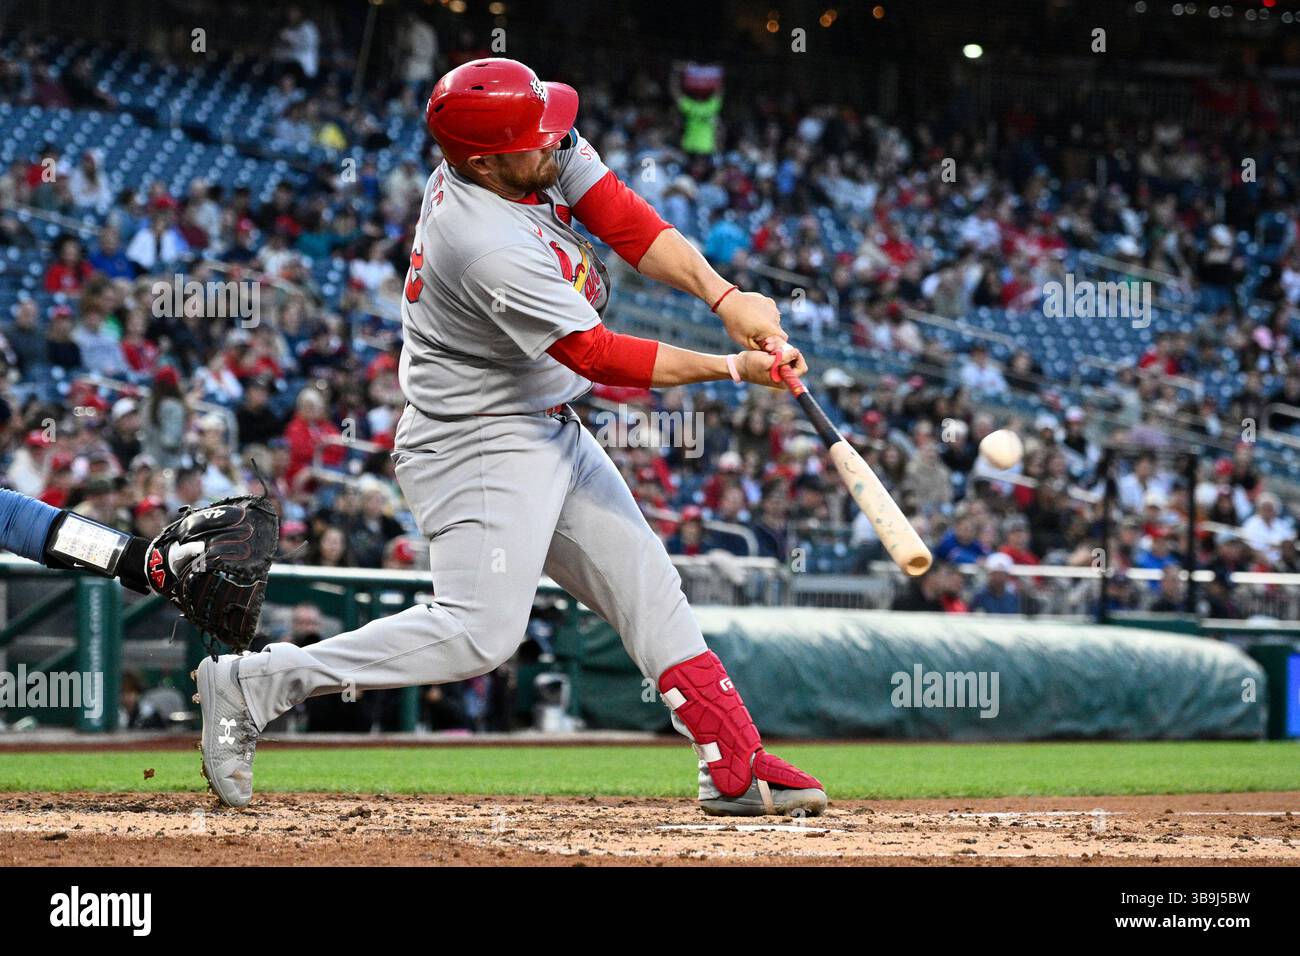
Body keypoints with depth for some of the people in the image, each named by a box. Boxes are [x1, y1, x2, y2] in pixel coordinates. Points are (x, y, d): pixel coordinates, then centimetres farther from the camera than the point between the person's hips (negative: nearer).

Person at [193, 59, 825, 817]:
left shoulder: (549, 154, -7)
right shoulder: (491, 247, -31)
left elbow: (627, 221, -7)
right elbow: (597, 356, -26)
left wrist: (726, 297, -21)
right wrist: (733, 369, -22)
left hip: (547, 434, 10)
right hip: (478, 445, -10)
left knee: (647, 586, 10)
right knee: (479, 633, -17)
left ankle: (737, 767, 14)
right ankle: (252, 686, -11)